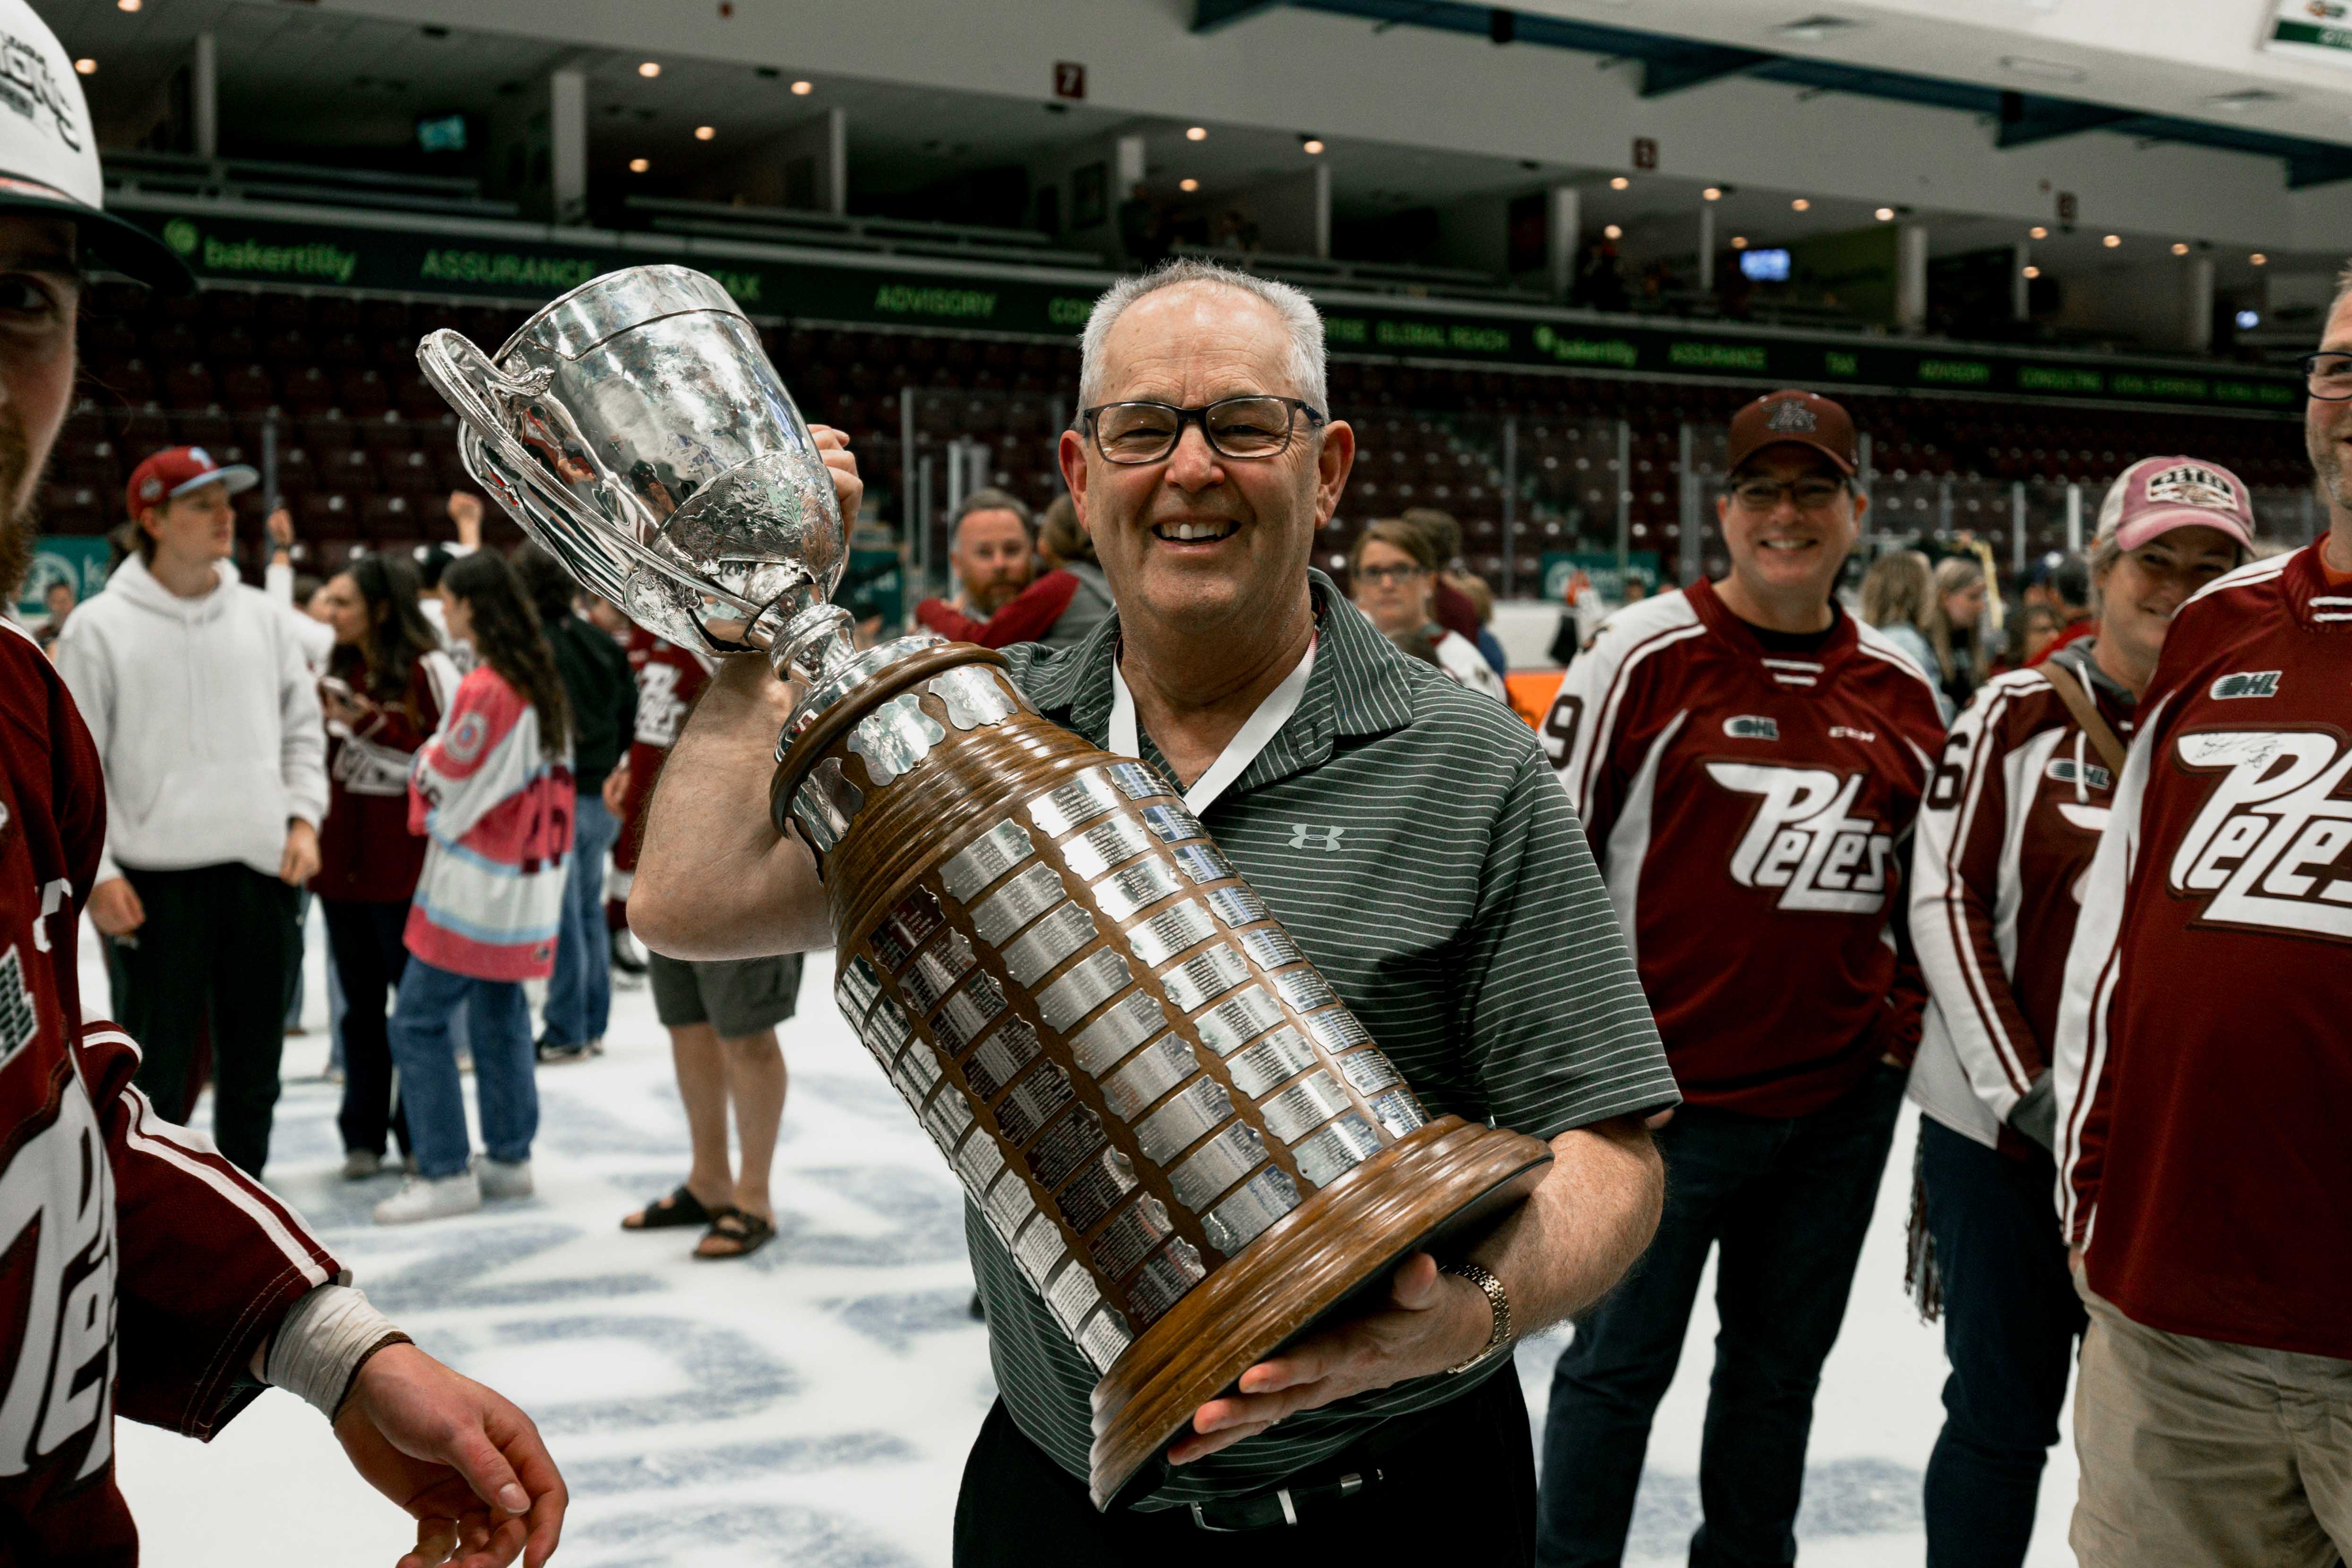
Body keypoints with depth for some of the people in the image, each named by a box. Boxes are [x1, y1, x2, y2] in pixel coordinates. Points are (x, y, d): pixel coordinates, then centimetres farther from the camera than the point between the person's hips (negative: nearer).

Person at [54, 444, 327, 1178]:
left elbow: (303, 728, 15)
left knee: (254, 1072, 13)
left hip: (263, 870, 4)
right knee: (160, 1074, 1)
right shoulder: (100, 628, -3)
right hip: (159, 879, -4)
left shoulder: (262, 616, 8)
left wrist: (304, 817, 1)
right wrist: (98, 873, -10)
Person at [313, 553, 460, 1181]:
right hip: (343, 861, 6)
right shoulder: (338, 670, 9)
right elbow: (316, 754, 18)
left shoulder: (428, 670, -9)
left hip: (406, 865, -6)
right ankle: (363, 1136, 20)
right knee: (360, 1005, 12)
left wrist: (371, 726, -19)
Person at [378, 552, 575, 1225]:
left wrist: (425, 756, 5)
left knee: (419, 1020, -3)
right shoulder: (542, 683, 8)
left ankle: (446, 1173, -3)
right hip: (528, 879, 9)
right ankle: (509, 1158, 20)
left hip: (475, 884, -9)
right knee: (499, 1016, 15)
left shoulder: (484, 690, -19)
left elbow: (443, 787, -13)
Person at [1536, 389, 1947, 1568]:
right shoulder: (1649, 653, -9)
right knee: (1619, 1367, 6)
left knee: (1781, 1364, 18)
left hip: (1843, 1103, 5)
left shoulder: (1899, 688, 7)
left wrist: (1903, 1010, 10)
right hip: (1666, 1090, -5)